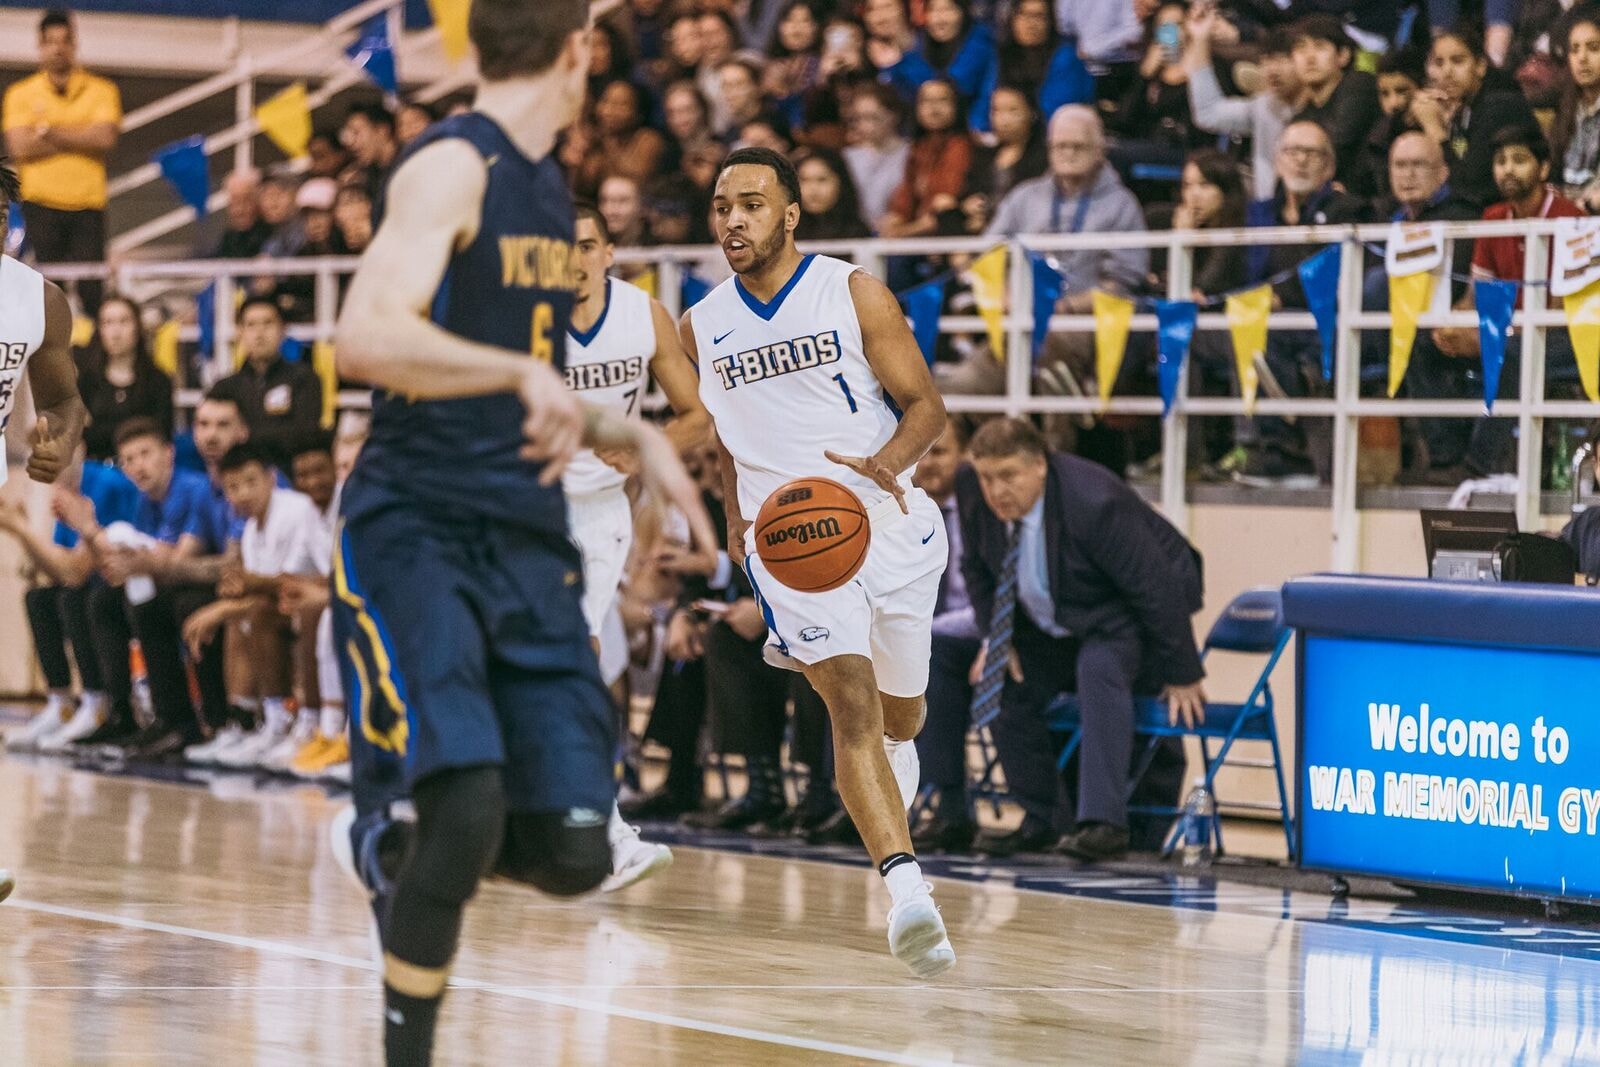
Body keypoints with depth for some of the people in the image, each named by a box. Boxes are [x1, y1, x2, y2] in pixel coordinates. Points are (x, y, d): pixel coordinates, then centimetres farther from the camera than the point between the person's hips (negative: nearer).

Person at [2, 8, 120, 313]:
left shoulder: (101, 91, 8)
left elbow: (105, 139, -7)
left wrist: (48, 131, -6)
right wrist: (81, 137, -5)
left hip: (87, 206, 0)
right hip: (40, 205, 0)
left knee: (90, 292, -6)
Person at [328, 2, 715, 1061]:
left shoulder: (549, 187, 16)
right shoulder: (453, 166, -10)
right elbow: (367, 339, -26)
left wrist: (635, 437, 13)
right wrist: (523, 372, -33)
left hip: (528, 538, 7)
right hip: (415, 528, -7)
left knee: (571, 850, -4)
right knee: (467, 805, -23)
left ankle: (388, 848, 25)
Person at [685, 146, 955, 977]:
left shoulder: (854, 294, -3)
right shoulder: (702, 327, 6)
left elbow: (926, 405, -4)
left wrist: (887, 460, -23)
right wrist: (735, 514, 18)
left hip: (887, 518, 0)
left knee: (900, 712, 17)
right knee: (851, 704, -21)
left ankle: (889, 801, 54)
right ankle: (907, 891, -32)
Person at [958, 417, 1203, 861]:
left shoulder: (1093, 504, -35)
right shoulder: (972, 488, -16)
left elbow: (1157, 588, -27)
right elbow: (978, 569, 4)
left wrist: (1182, 675, -22)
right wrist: (994, 638, -9)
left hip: (1127, 619, -7)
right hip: (1054, 622, 7)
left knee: (1099, 667, -33)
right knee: (1003, 680, -10)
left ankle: (1103, 822, -37)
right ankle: (1038, 821, 3)